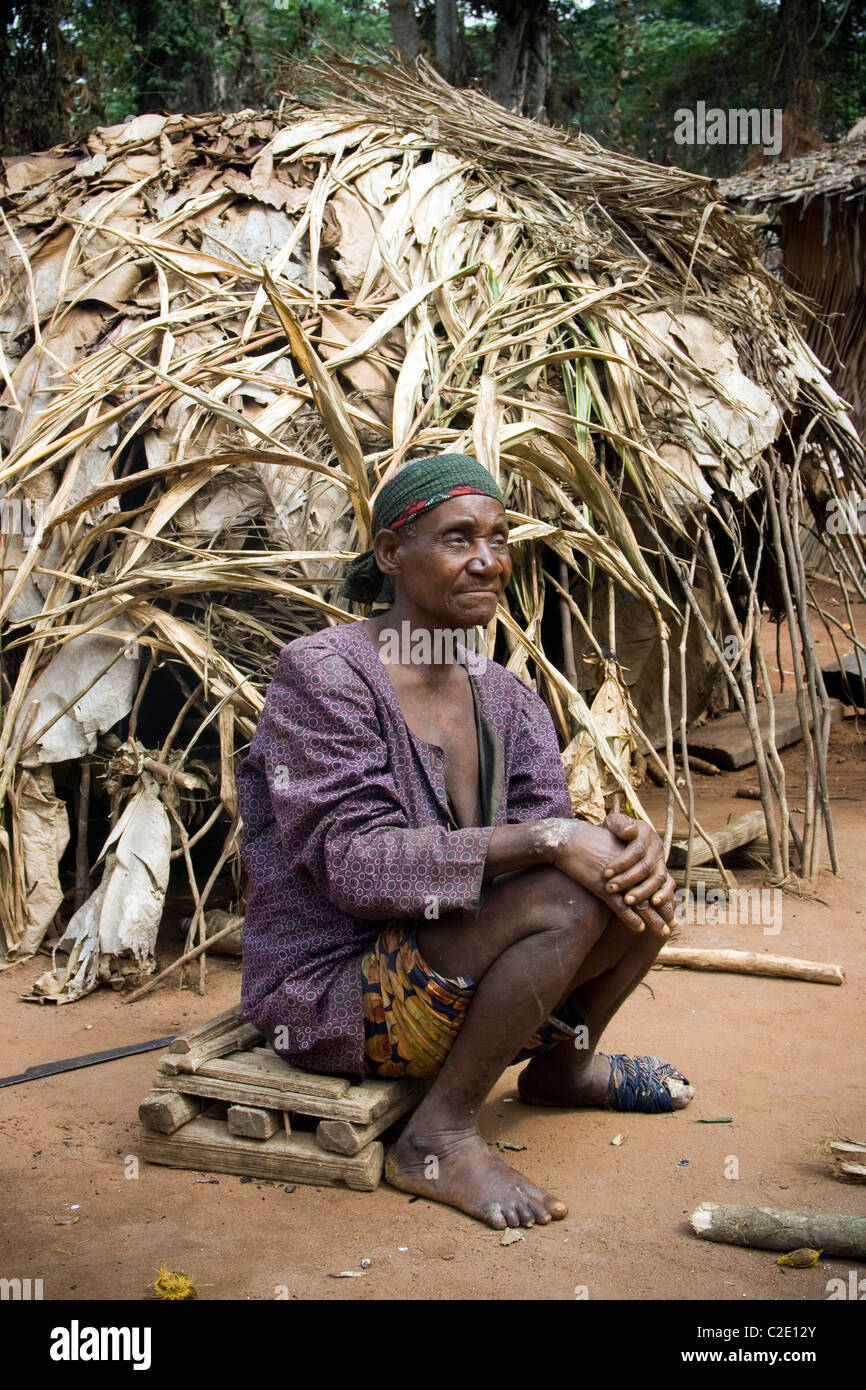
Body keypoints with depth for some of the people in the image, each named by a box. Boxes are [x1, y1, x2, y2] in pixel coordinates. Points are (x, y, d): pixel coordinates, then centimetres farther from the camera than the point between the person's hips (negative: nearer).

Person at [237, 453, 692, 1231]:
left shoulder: (504, 698, 6)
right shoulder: (319, 673, -17)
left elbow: (550, 828, -1)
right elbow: (355, 862, -25)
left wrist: (633, 840, -25)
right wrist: (546, 839, -31)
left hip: (446, 959, 8)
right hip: (329, 992, -8)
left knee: (639, 882, -1)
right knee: (568, 898, -27)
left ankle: (564, 1066, 21)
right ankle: (439, 1138, -14)